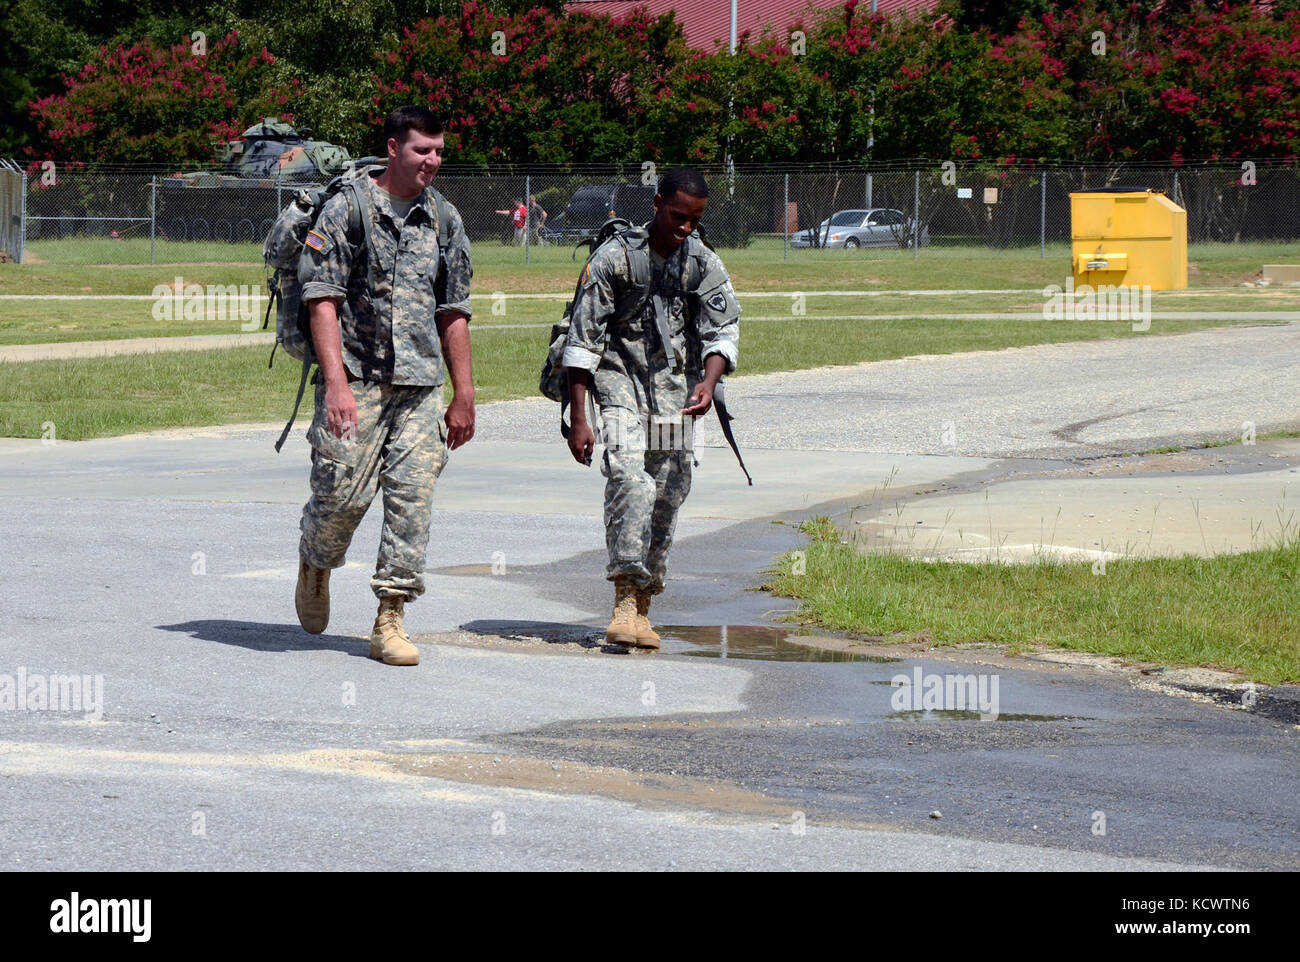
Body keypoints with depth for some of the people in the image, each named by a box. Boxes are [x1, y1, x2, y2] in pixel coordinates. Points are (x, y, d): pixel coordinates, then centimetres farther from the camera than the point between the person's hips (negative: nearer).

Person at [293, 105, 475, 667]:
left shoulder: (444, 220, 12)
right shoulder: (346, 209, -2)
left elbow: (453, 314, 16)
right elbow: (322, 301, -8)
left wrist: (463, 397, 13)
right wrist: (336, 383, -17)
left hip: (422, 387, 4)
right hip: (357, 380, -4)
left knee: (412, 501, -4)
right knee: (343, 492, -6)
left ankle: (390, 621, 1)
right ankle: (315, 565, 27)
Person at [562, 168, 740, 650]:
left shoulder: (705, 264, 3)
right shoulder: (614, 257, -8)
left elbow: (722, 331, -2)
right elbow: (582, 341, -6)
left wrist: (708, 382, -23)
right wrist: (578, 419, -10)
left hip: (675, 389, 4)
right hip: (620, 379, -4)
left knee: (668, 494, 3)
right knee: (629, 479, -23)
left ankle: (643, 609, 16)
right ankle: (625, 599, -24)